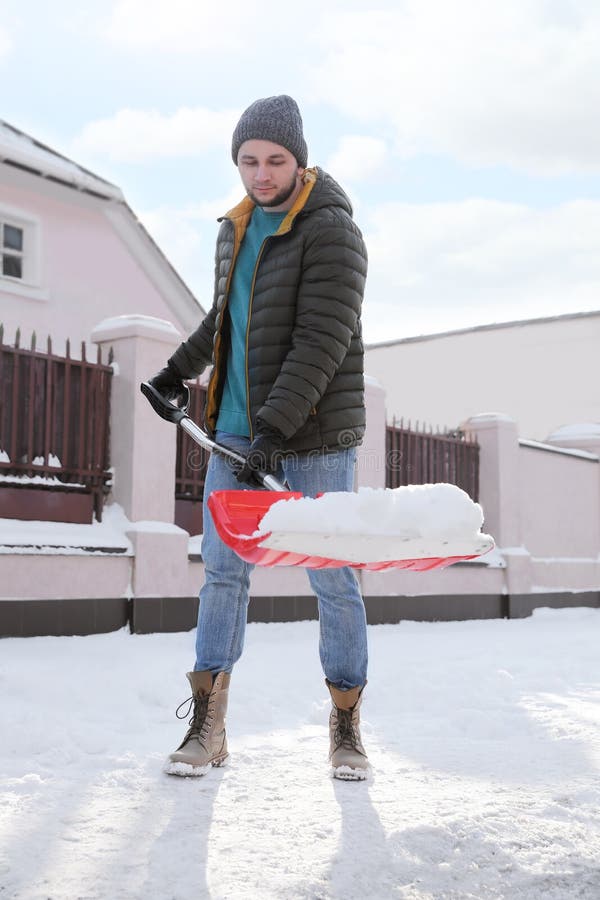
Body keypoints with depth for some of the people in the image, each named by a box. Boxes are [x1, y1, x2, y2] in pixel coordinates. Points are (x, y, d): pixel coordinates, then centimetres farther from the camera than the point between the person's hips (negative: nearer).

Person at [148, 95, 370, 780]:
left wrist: (274, 428, -25)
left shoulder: (331, 229, -10)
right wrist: (176, 374, 35)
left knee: (332, 579, 0)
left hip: (313, 434, -6)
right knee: (222, 570, 3)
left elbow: (323, 341, -19)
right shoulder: (236, 229, 13)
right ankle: (207, 728, 11)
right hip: (235, 426, 6)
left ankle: (346, 728, 15)